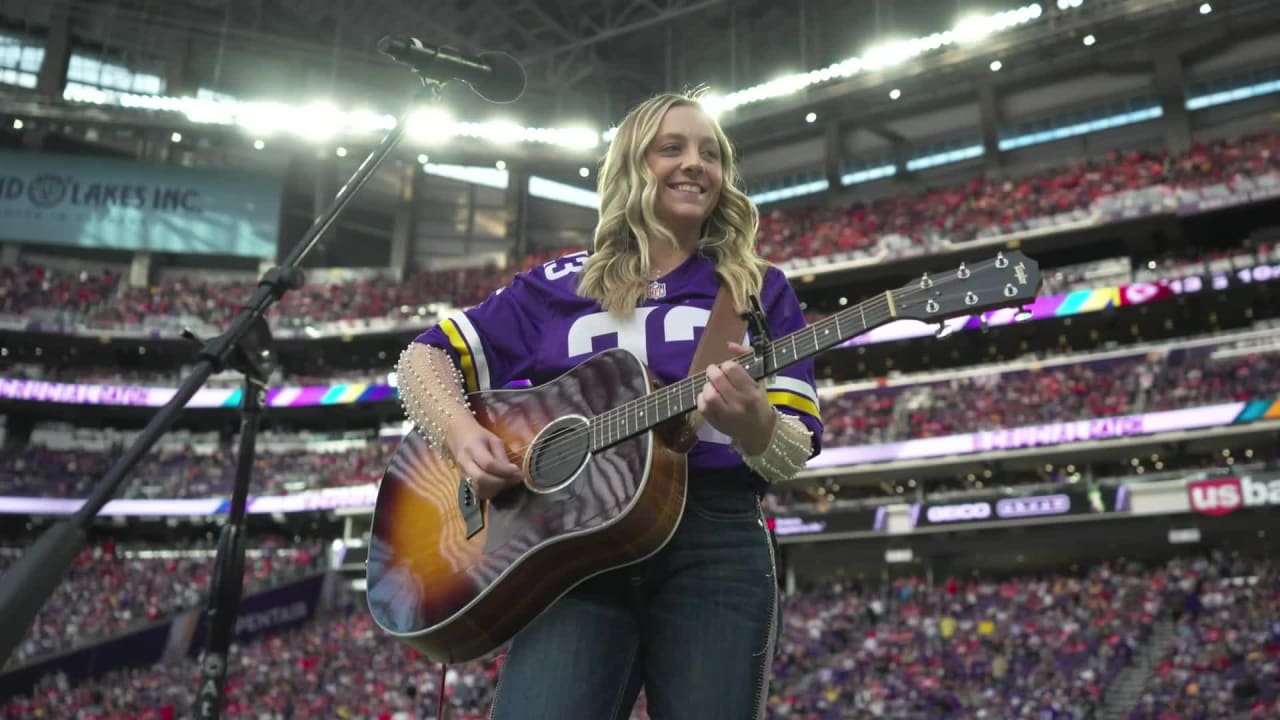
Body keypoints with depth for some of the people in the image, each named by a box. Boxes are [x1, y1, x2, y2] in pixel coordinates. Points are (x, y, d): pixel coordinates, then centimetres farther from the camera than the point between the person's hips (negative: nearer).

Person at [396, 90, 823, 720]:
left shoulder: (759, 290, 11)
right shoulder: (559, 286, 13)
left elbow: (792, 455, 4)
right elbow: (424, 358, 15)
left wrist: (752, 419, -21)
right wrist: (460, 431, -7)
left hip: (716, 547, 1)